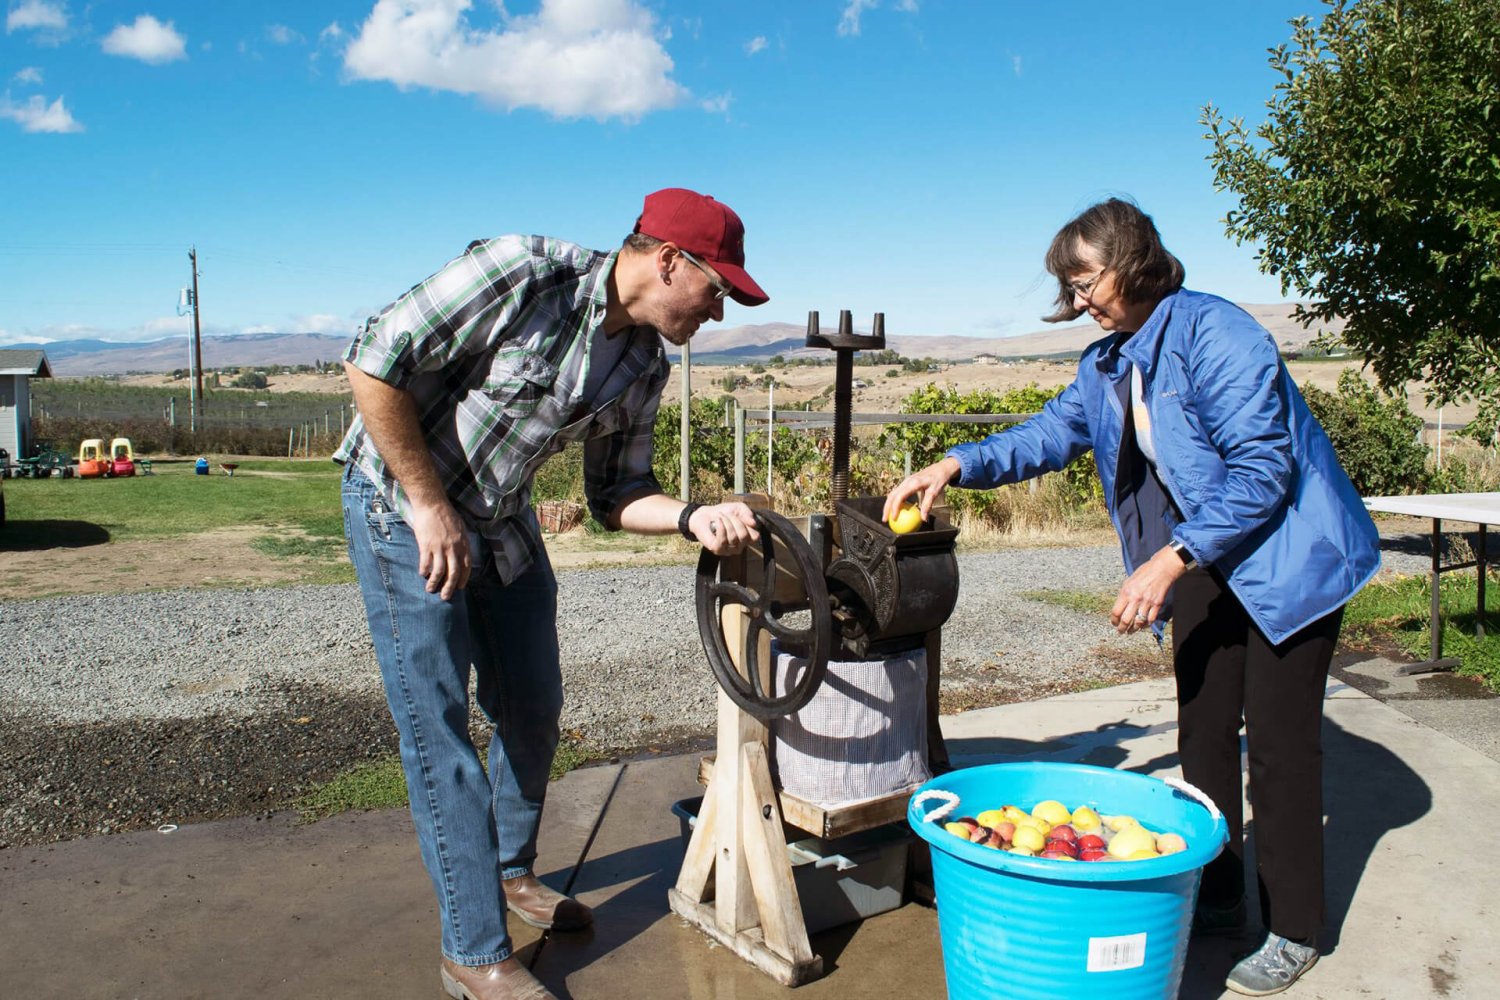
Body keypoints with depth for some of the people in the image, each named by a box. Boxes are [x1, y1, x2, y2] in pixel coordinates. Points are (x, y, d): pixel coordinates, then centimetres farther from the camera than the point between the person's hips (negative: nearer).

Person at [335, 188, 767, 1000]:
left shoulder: (645, 364, -3)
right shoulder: (523, 273, -25)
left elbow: (615, 494, 2)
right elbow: (375, 360, -24)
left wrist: (694, 519, -18)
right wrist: (429, 505, -21)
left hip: (503, 521, 7)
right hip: (402, 507, -7)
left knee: (532, 713, 14)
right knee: (438, 733, -4)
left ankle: (510, 870, 39)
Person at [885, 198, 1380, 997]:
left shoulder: (1214, 333, -21)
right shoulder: (1108, 363, 5)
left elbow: (1263, 467, -25)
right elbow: (1051, 432, 7)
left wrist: (1169, 559, -30)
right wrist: (957, 465, -9)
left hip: (1286, 557, -8)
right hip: (1202, 564, 8)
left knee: (1278, 742, -2)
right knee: (1203, 735, 11)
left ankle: (1293, 931, 14)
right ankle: (1217, 899, 26)